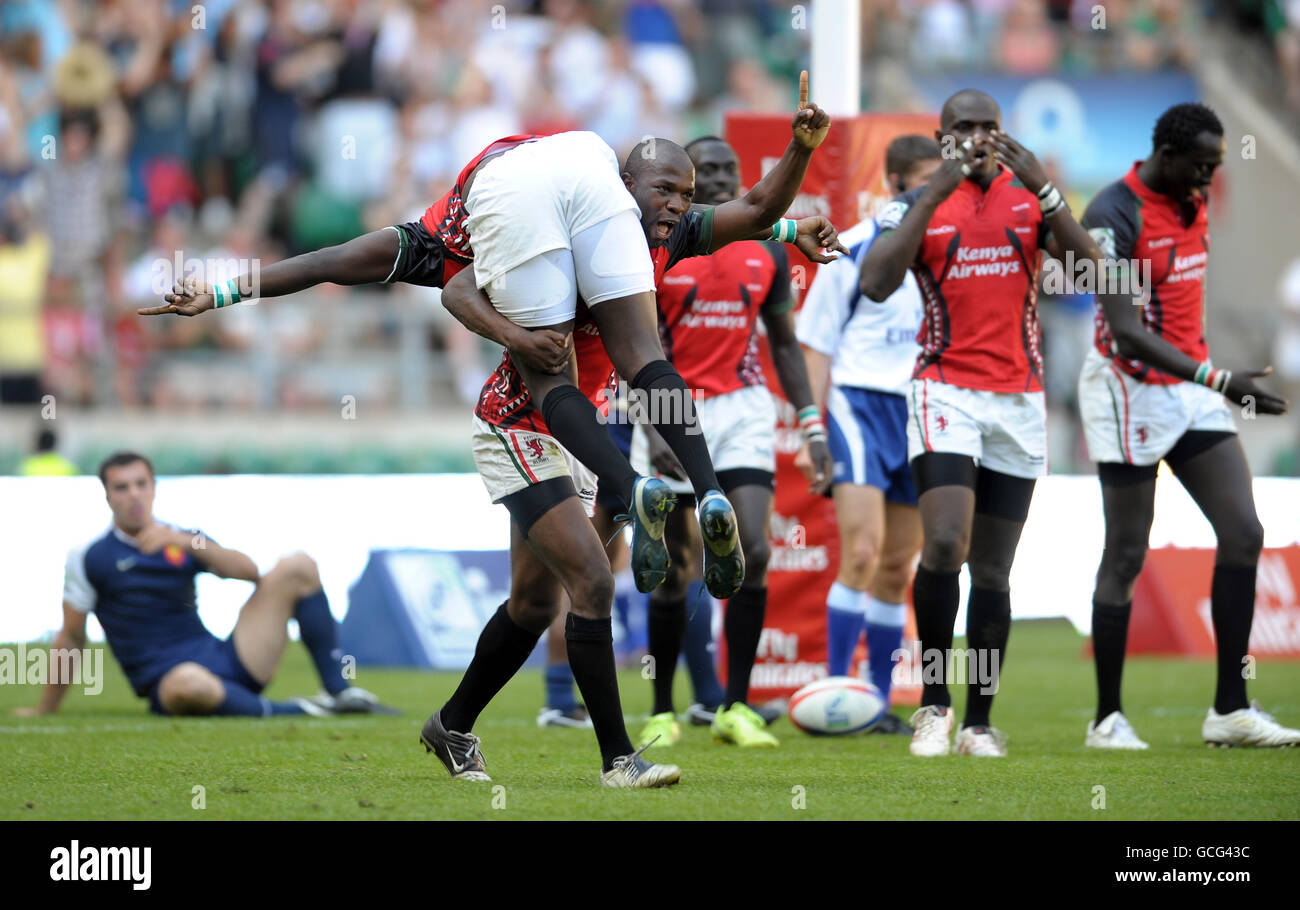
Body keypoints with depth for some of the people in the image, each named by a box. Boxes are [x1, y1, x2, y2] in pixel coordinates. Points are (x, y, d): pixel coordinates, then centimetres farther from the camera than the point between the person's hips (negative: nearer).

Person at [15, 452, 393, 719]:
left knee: (297, 568, -4)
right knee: (190, 683, -46)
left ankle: (339, 691, -6)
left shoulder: (184, 541, 14)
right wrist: (44, 711, 12)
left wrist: (187, 542, -15)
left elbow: (249, 572, -2)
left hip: (226, 662, 5)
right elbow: (71, 639, 10)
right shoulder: (89, 559, 4)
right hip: (165, 684, -5)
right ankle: (291, 711, -27)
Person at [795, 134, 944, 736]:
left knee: (897, 568, 6)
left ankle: (878, 703, 12)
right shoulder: (855, 249, -2)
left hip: (926, 414, 5)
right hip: (860, 404, -5)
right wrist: (813, 432, -6)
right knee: (863, 550, -17)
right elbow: (816, 344, 0)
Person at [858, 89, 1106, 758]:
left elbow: (1087, 268, -9)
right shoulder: (917, 205, 1)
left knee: (992, 568, 6)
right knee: (945, 545, -21)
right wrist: (934, 195, -19)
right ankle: (933, 702, -7)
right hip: (946, 393, -3)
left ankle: (979, 723, 12)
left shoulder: (1030, 196, 6)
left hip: (1018, 400, 3)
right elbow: (875, 284, -15)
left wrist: (1042, 185, -18)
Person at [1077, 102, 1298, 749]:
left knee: (1243, 533, 0)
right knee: (1126, 559, -2)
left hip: (1189, 386, 8)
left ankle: (1230, 710, 3)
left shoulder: (1192, 205, 7)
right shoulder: (1114, 216, -19)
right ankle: (1107, 719, 9)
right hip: (1130, 390, -8)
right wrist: (1216, 381, -30)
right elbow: (1126, 333, -25)